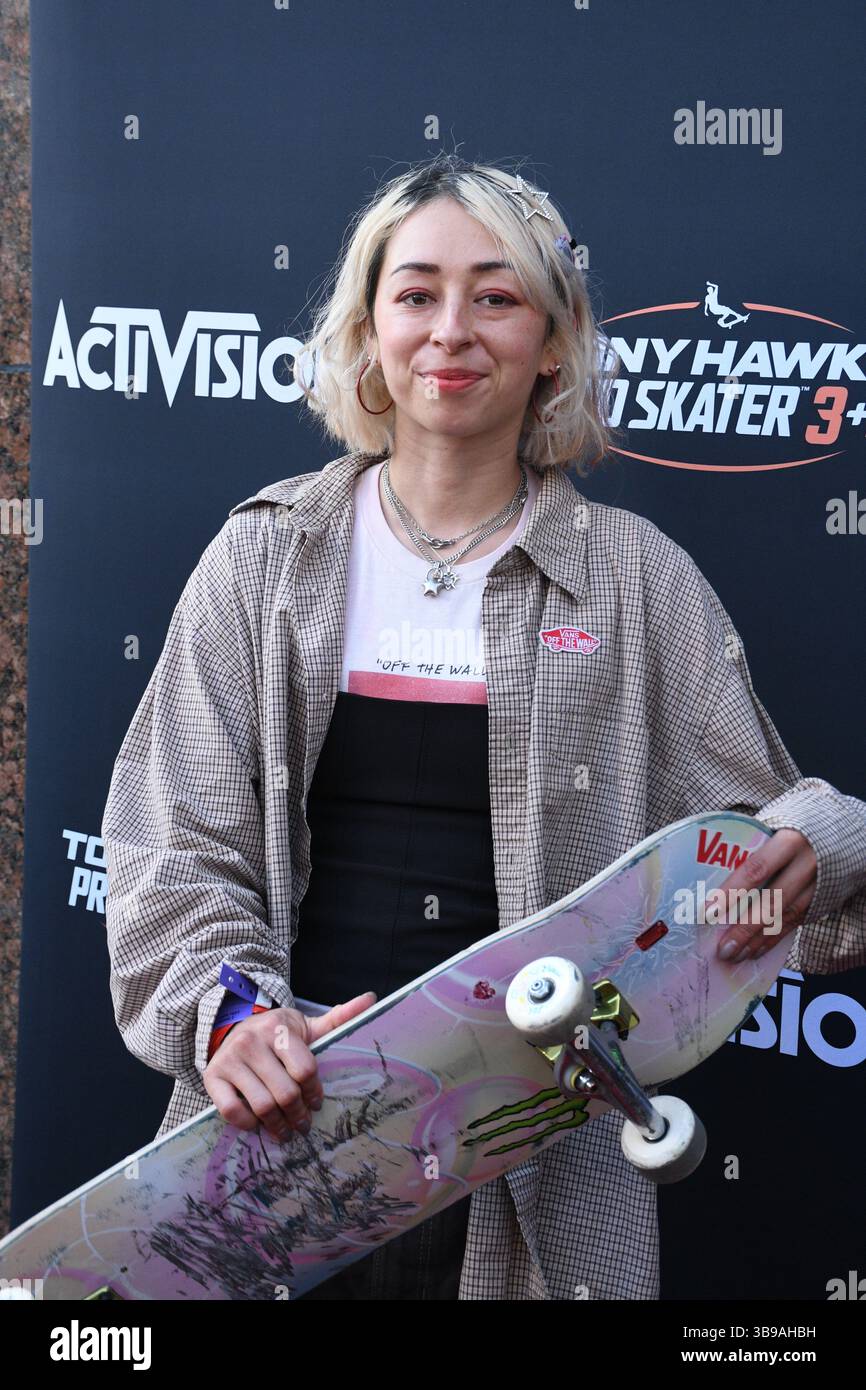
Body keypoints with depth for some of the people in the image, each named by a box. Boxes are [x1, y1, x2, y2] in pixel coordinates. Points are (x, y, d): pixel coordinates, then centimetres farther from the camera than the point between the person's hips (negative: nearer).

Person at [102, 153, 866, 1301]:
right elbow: (176, 839, 1)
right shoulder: (267, 555, 3)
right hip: (280, 1122, 0)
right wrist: (231, 1010, -17)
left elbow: (747, 815, 4)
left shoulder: (639, 578, 2)